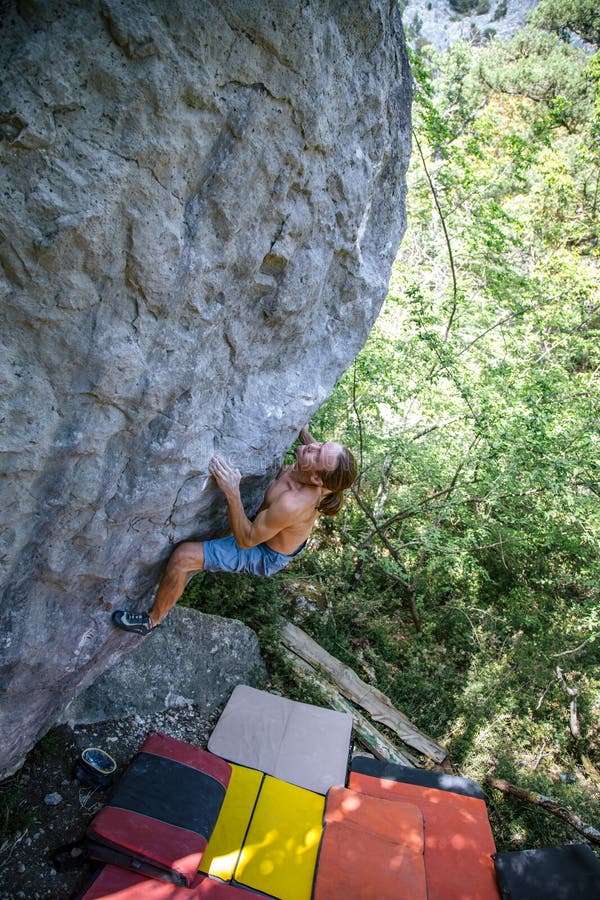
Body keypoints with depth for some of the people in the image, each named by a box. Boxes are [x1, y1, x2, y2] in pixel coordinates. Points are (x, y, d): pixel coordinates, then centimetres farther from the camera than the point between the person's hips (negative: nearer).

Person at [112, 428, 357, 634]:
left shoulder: (291, 504, -45)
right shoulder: (317, 475, -24)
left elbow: (245, 540, -30)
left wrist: (232, 493, -39)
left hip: (265, 555, -8)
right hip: (284, 538, 8)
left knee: (182, 556, -13)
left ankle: (152, 620, 14)